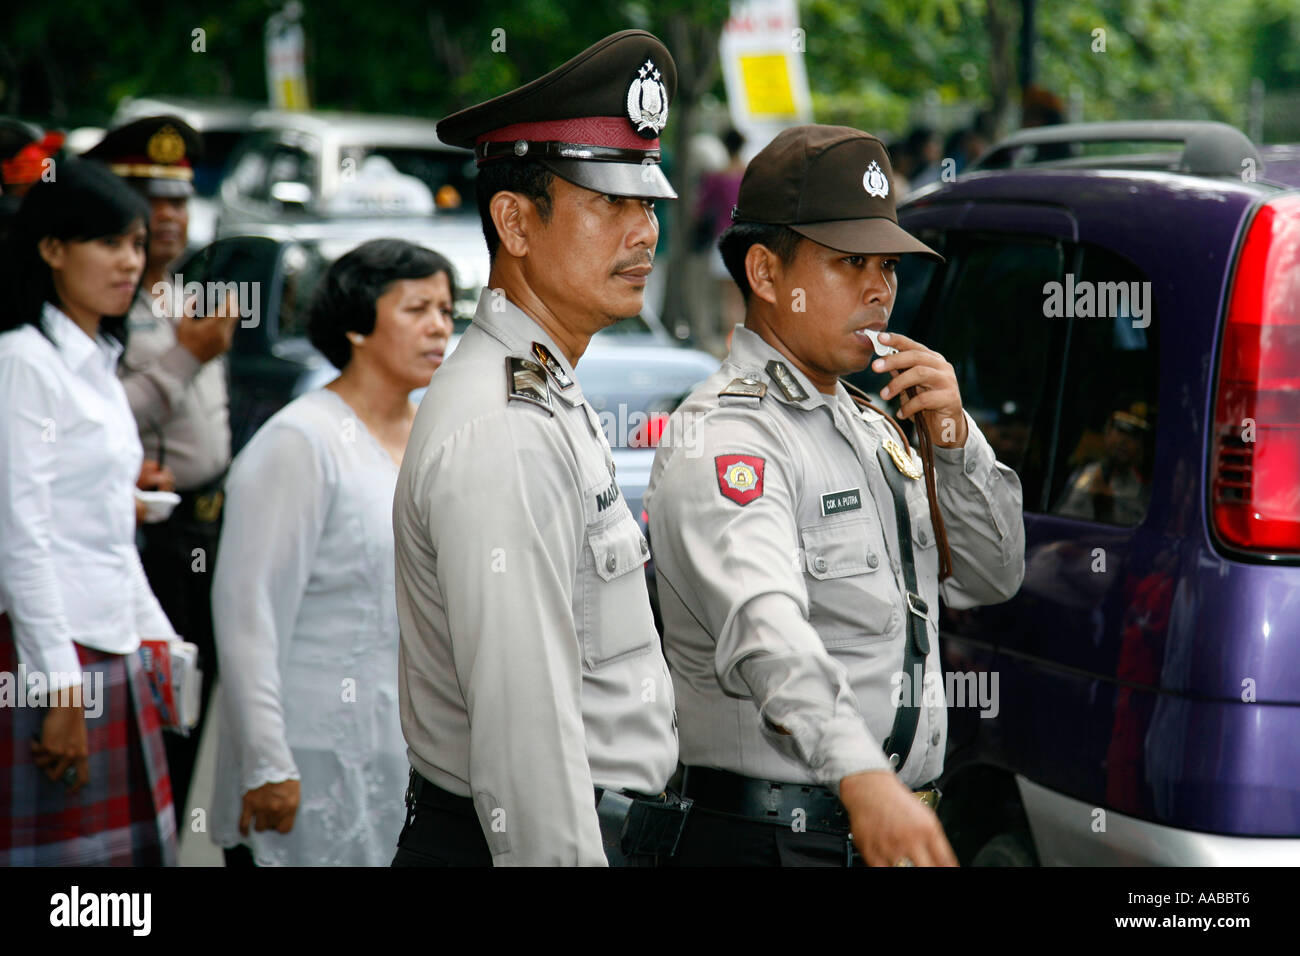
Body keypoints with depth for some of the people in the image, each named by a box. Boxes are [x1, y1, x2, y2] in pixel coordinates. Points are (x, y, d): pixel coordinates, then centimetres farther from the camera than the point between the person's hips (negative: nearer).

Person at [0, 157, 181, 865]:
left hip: (112, 648, 9)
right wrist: (62, 686, -18)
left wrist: (157, 635, 20)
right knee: (60, 852, -7)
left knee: (132, 846, 6)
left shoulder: (99, 363, 16)